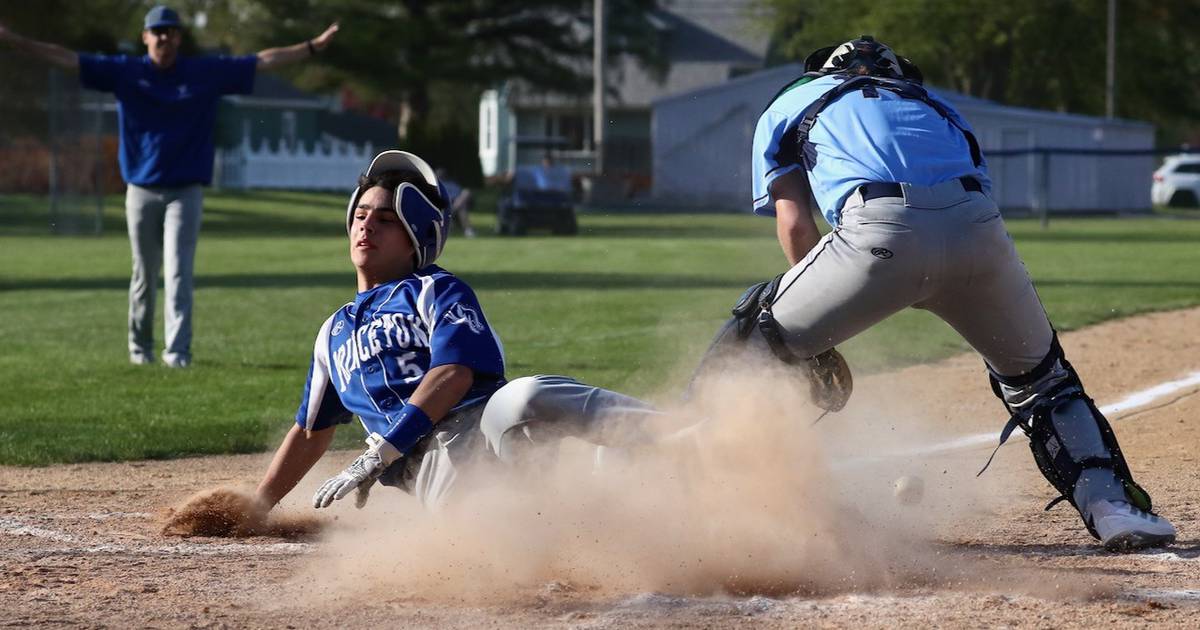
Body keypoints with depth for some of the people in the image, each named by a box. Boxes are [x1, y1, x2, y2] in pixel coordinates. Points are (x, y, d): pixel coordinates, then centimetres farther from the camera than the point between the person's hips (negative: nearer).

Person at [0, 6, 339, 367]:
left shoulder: (206, 73, 3)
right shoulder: (125, 72, 1)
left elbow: (263, 62, 3)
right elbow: (65, 58, -3)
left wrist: (313, 47, -2)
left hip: (186, 192, -1)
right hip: (141, 191, 1)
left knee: (178, 273, -10)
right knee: (144, 275, 8)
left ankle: (178, 351, -14)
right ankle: (140, 347, 22)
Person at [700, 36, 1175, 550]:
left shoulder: (785, 106, 31)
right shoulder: (930, 102, 40)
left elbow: (794, 224, 19)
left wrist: (819, 350, 23)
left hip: (879, 230, -3)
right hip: (978, 227, 3)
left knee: (757, 345, 15)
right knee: (1039, 377, 24)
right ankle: (1110, 504, 12)